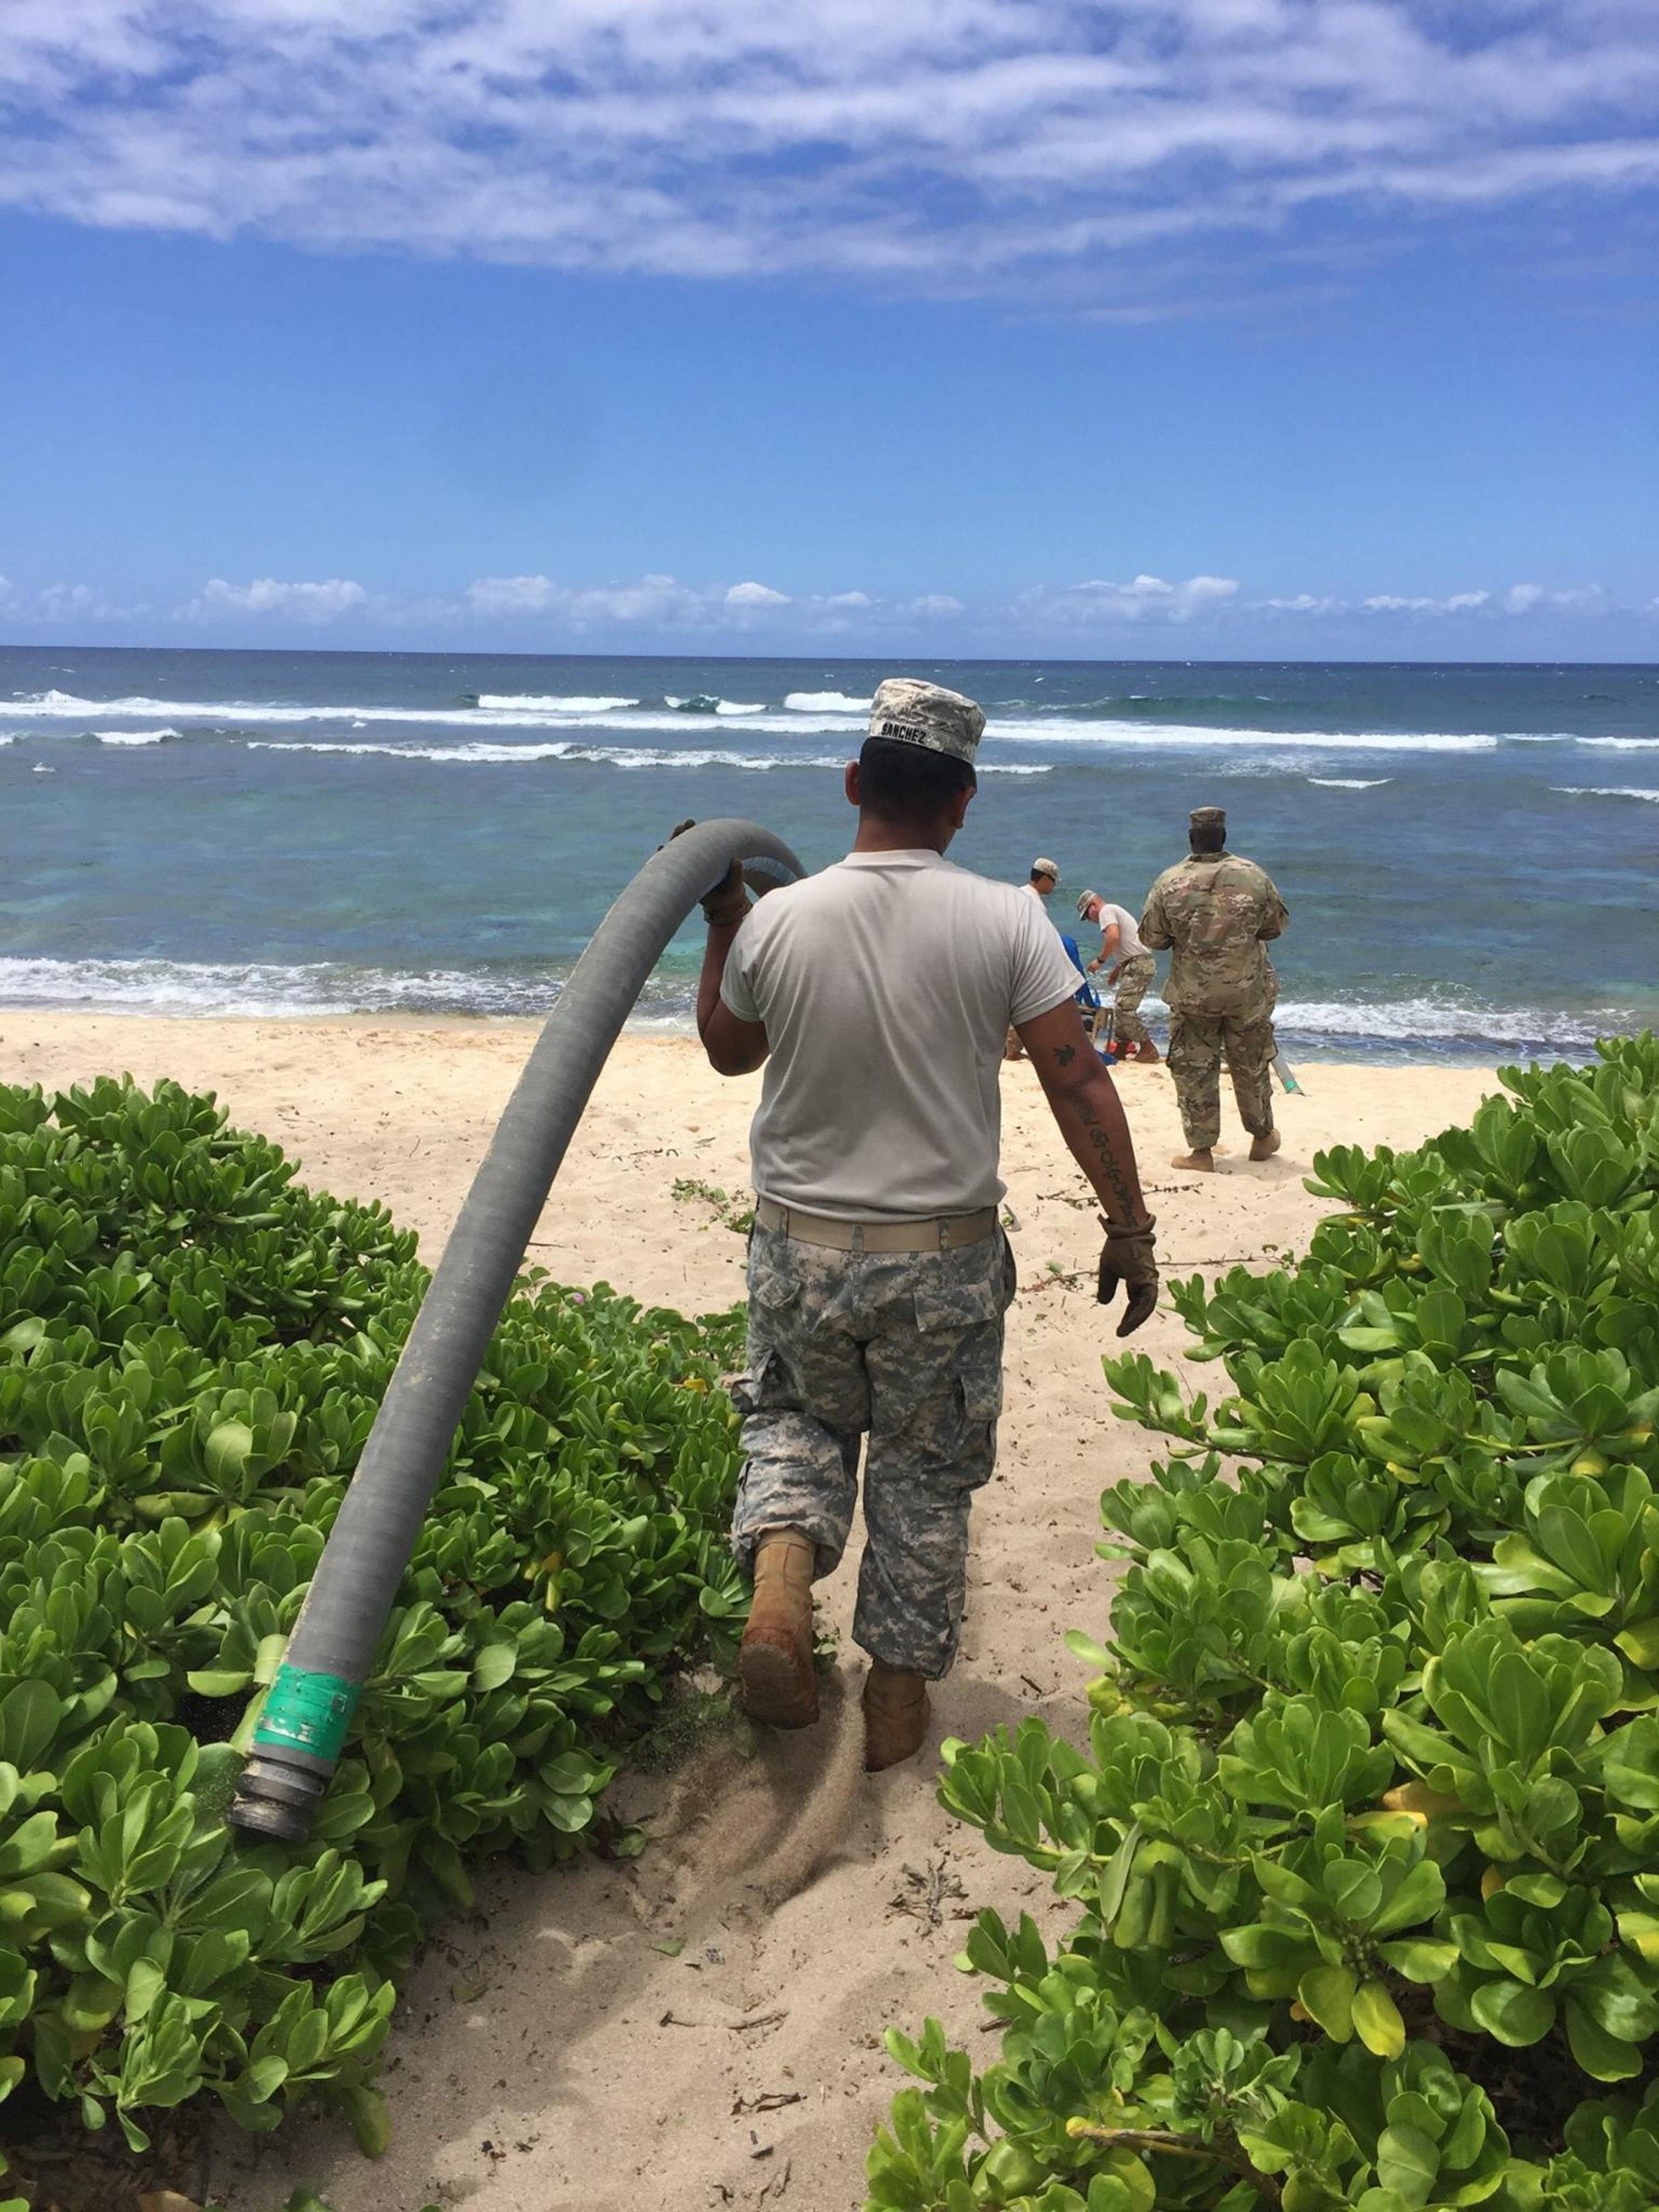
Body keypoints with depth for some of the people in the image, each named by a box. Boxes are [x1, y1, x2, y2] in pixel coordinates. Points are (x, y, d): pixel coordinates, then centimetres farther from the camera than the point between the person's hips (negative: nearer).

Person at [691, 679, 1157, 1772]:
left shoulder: (774, 923, -8)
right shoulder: (1006, 920, -11)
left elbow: (727, 1050, 11)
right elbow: (1078, 1080, -10)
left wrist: (721, 922, 20)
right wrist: (1130, 1228, -2)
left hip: (803, 1247, 1)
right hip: (947, 1258, -1)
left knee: (800, 1419, 26)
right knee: (924, 1472, 17)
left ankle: (781, 1569, -1)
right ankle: (898, 1698, 27)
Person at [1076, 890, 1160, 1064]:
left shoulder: (1106, 911, -5)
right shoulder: (1116, 911, 25)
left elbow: (1114, 937, -23)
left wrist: (1100, 960, -14)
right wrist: (1116, 970, 28)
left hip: (1139, 965, -10)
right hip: (1138, 965, 10)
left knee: (1124, 1008, -13)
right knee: (1120, 1007, 16)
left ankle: (1148, 1049, -12)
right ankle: (1122, 1046, 23)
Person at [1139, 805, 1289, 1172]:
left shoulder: (1170, 882, -11)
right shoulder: (1253, 876, -8)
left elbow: (1150, 937, -3)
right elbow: (1277, 924, 3)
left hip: (1192, 994, -1)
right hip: (1248, 991, 1)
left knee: (1194, 1069, 9)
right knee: (1251, 1065, 18)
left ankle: (1201, 1149, 11)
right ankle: (1262, 1136, 32)